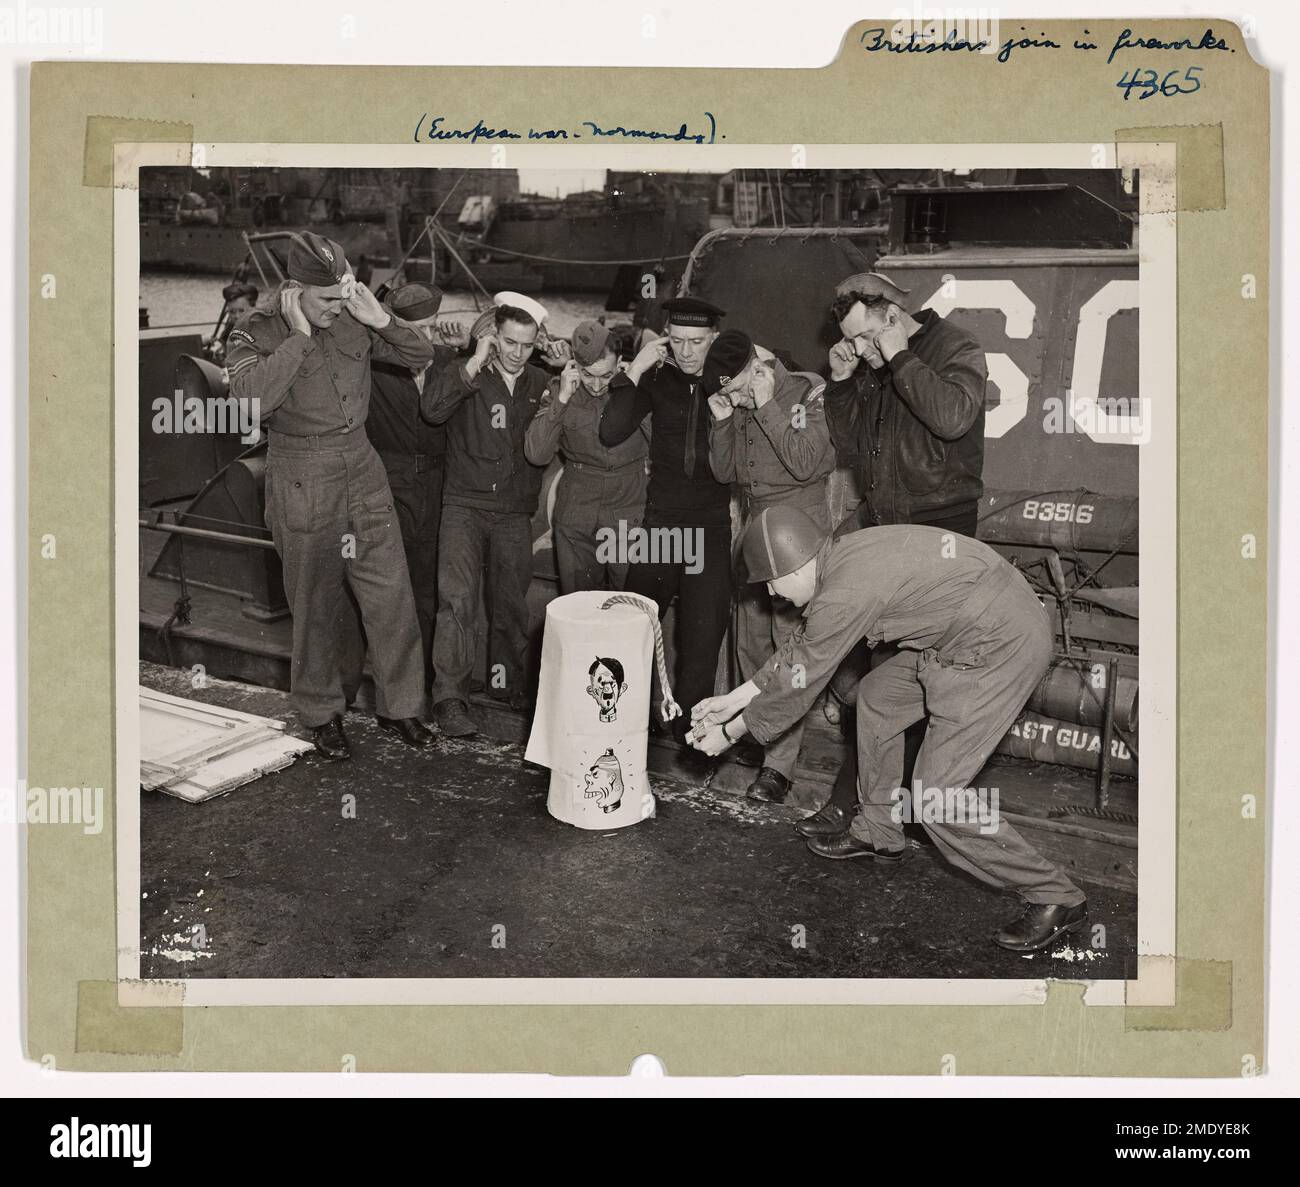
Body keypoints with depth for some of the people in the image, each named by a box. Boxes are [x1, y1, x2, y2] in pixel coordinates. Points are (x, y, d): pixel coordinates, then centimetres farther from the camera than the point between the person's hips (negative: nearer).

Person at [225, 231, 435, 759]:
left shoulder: (351, 318, 2)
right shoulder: (257, 333, -10)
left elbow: (421, 356, 8)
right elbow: (251, 395, -30)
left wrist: (379, 318, -9)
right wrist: (299, 336, -26)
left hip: (363, 468, 4)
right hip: (303, 482, -4)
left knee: (391, 593, 5)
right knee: (315, 604, 7)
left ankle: (398, 706, 21)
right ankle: (322, 713, 26)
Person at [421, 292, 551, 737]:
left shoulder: (540, 384, 9)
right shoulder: (466, 375, 0)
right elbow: (432, 408, -21)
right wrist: (475, 362, -21)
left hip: (515, 513, 4)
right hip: (466, 504, -3)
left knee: (512, 604, 11)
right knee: (458, 596, -17)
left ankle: (510, 684, 28)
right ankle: (450, 698, -15)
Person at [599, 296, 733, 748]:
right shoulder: (659, 380, 3)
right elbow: (610, 433, -9)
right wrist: (634, 371, -13)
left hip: (711, 527, -1)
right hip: (659, 521, 1)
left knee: (702, 642, 1)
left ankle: (689, 734, 14)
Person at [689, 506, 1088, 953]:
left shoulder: (844, 594, -22)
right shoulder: (841, 557, 6)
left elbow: (799, 684, -9)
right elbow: (800, 649, 18)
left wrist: (730, 732, 4)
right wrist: (736, 697, 21)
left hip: (1000, 646, -10)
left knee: (937, 795, -6)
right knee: (876, 695, 23)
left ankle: (1056, 898, 6)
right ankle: (878, 834, 37)